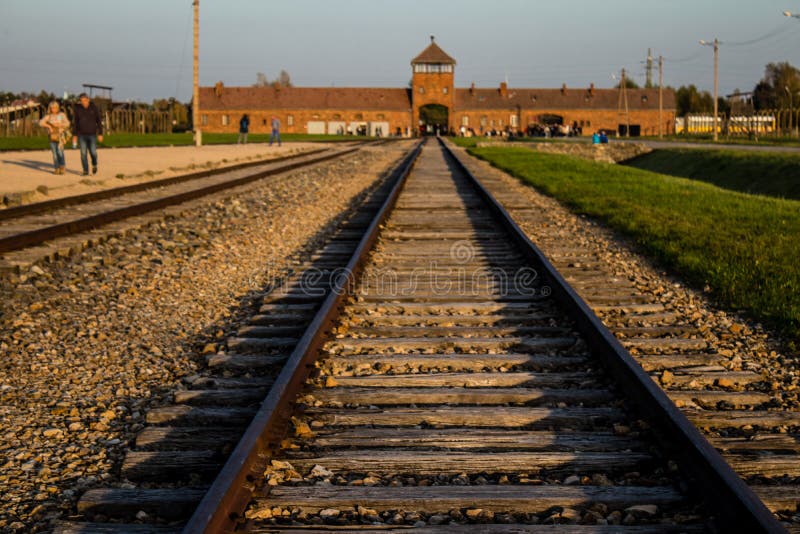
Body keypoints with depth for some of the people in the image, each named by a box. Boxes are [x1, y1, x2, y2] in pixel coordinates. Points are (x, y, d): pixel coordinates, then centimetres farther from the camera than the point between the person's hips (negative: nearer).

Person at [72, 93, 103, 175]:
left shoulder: (94, 108, -7)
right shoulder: (77, 109, -3)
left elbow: (99, 121, -3)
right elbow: (75, 123, 3)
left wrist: (100, 134, -8)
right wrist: (74, 135, 0)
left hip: (92, 134, -1)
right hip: (82, 134, 1)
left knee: (93, 152, -4)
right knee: (83, 153, -4)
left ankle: (94, 164, 27)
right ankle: (85, 171, 5)